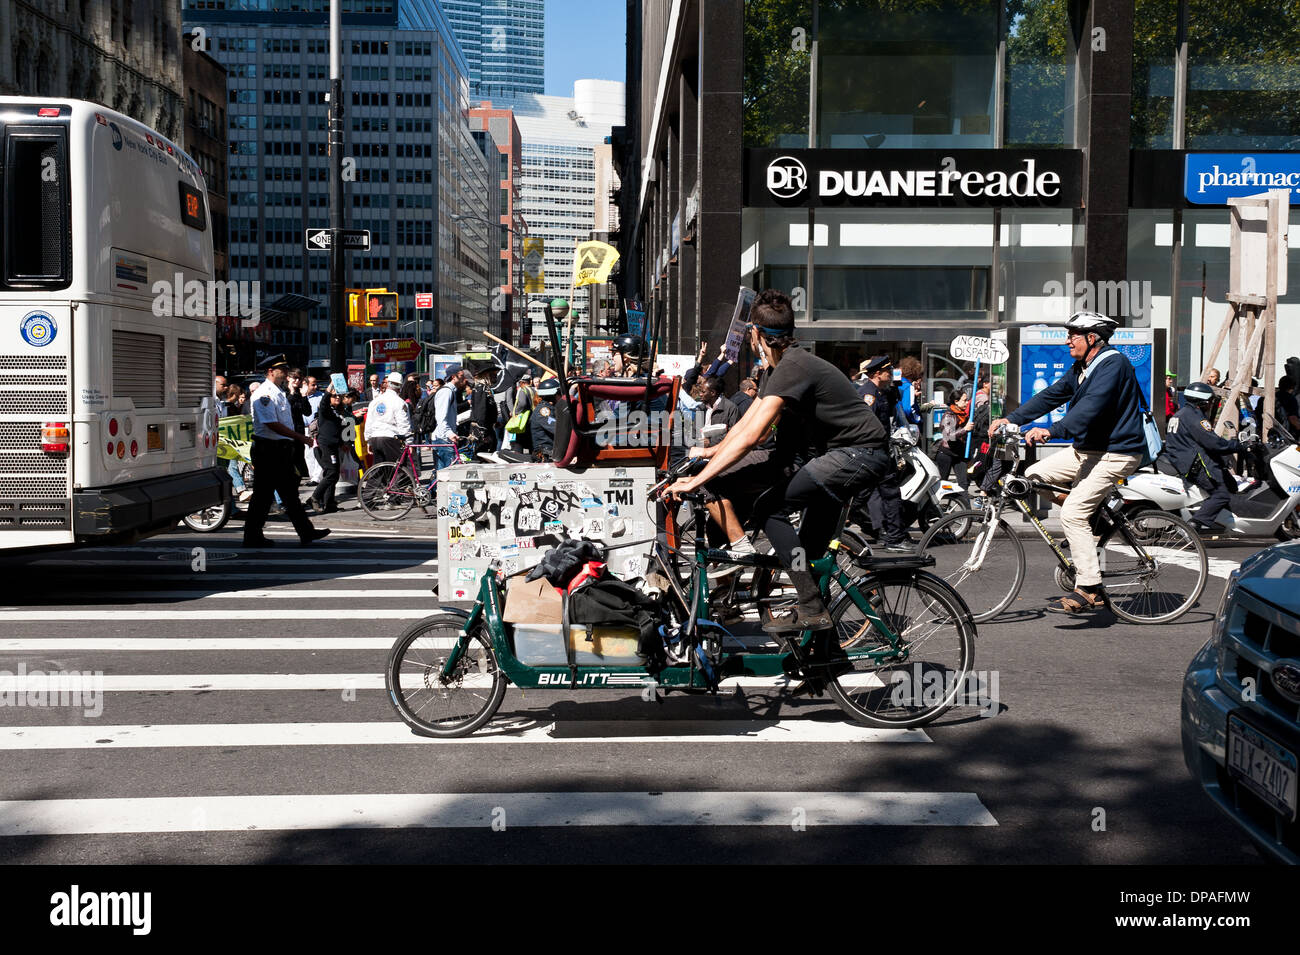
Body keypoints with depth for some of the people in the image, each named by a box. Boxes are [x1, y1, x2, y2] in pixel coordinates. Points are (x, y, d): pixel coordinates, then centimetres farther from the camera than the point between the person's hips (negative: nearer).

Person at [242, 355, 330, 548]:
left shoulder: (280, 393, 16)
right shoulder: (264, 394, -15)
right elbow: (271, 424, -23)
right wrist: (299, 437, -19)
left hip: (281, 449, 10)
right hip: (268, 450, -10)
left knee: (289, 492, 13)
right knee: (263, 494, -3)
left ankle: (306, 532, 18)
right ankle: (252, 537, 5)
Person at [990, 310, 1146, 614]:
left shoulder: (1112, 364, -18)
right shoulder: (1081, 367, 13)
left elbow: (1091, 407, -32)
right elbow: (1051, 395, 12)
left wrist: (1051, 431, -42)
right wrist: (1011, 419, 3)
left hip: (1115, 453, -10)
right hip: (1086, 449, 10)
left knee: (1073, 512, -20)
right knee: (1032, 476, 7)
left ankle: (1089, 590, -15)